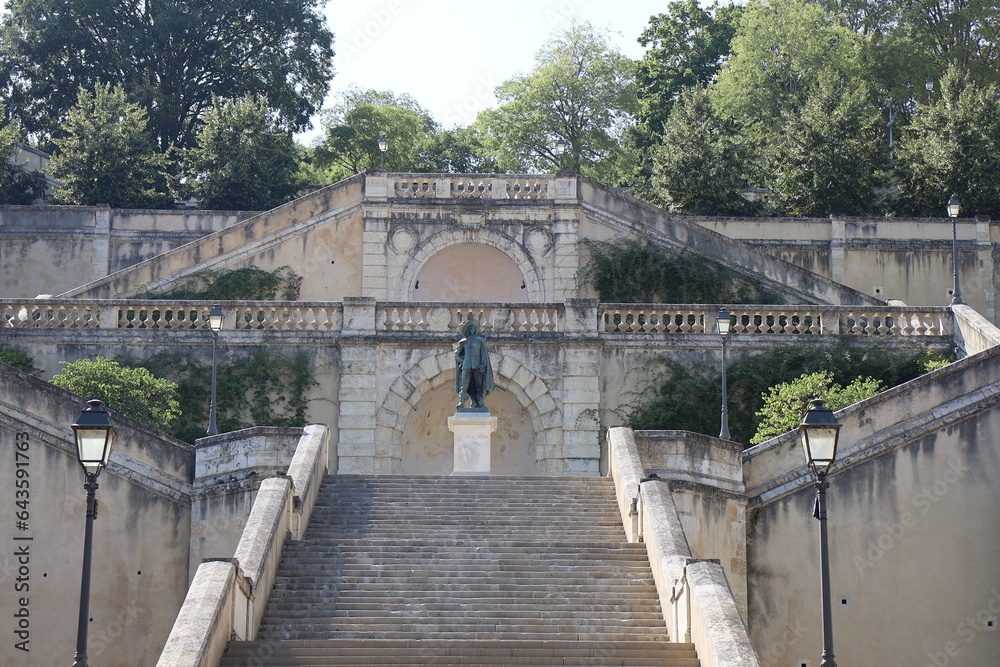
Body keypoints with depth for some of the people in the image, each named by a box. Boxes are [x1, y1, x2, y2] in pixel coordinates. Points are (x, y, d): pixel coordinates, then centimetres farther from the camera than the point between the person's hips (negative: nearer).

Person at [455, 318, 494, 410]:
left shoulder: (480, 340, 12)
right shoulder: (464, 342, 14)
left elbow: (484, 354, 7)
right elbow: (456, 354, 18)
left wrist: (483, 364, -7)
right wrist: (461, 361, 2)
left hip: (477, 367, 0)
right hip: (466, 367, 0)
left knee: (479, 385, -4)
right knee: (464, 386, -9)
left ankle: (480, 404, -4)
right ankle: (461, 404, -12)